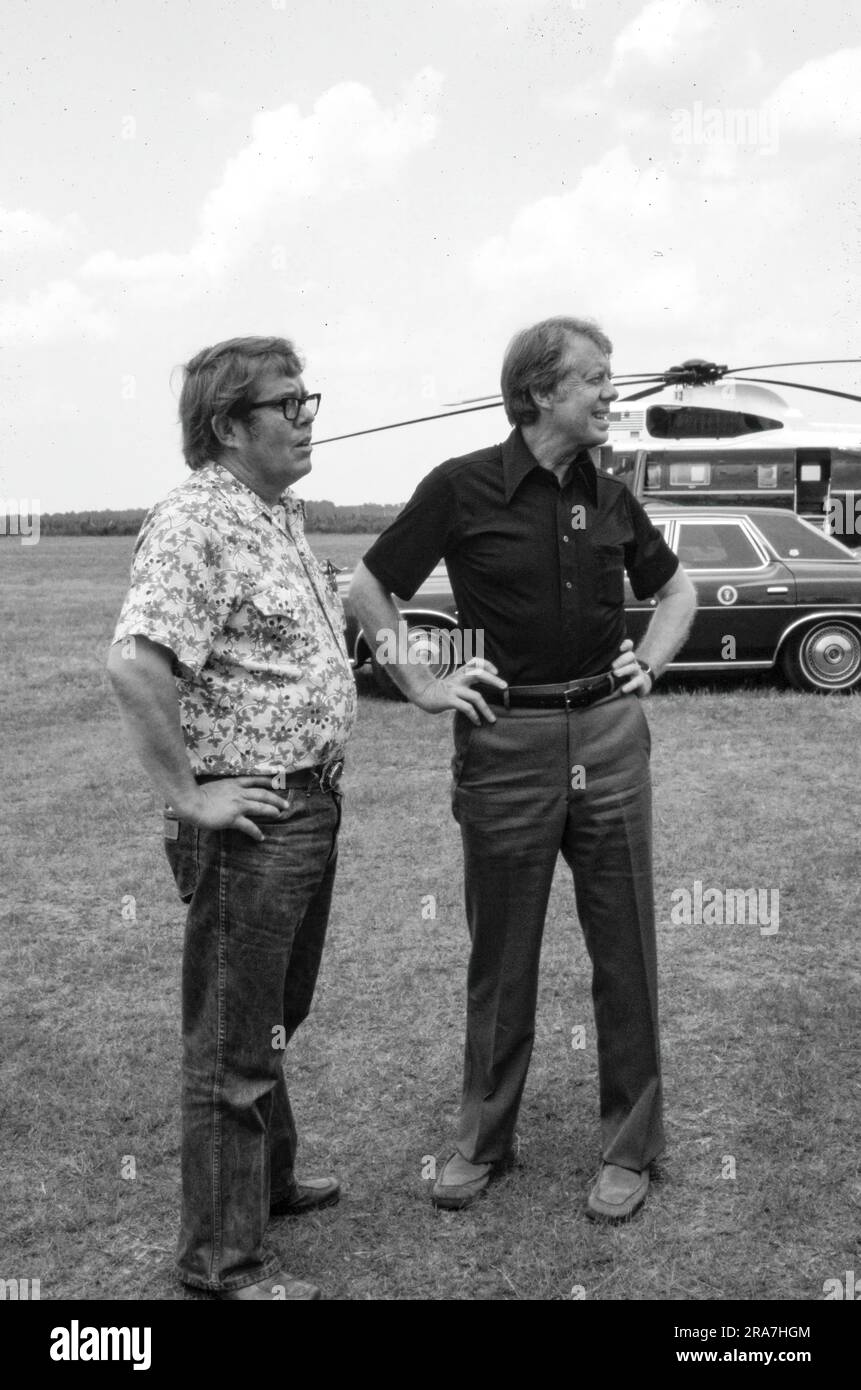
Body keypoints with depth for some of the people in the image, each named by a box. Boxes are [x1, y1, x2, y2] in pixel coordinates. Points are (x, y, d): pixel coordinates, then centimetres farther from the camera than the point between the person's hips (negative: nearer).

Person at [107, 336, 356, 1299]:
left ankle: (268, 1179, 42)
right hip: (249, 822, -9)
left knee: (274, 1018, 23)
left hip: (312, 807, 9)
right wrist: (188, 793, -24)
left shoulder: (279, 515, 12)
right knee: (232, 1043, 3)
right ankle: (223, 1255, 18)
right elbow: (134, 666, -31)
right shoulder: (195, 524, -19)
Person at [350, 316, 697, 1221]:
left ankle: (630, 1145, 22)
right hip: (507, 743, -3)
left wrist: (651, 663, 9)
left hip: (609, 737, 3)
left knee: (625, 948, 7)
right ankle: (484, 1139, 26)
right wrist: (423, 688, -2)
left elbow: (675, 588, 24)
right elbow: (368, 589, 1)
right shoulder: (462, 488, -5)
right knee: (501, 956, 9)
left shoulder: (609, 497, 7)